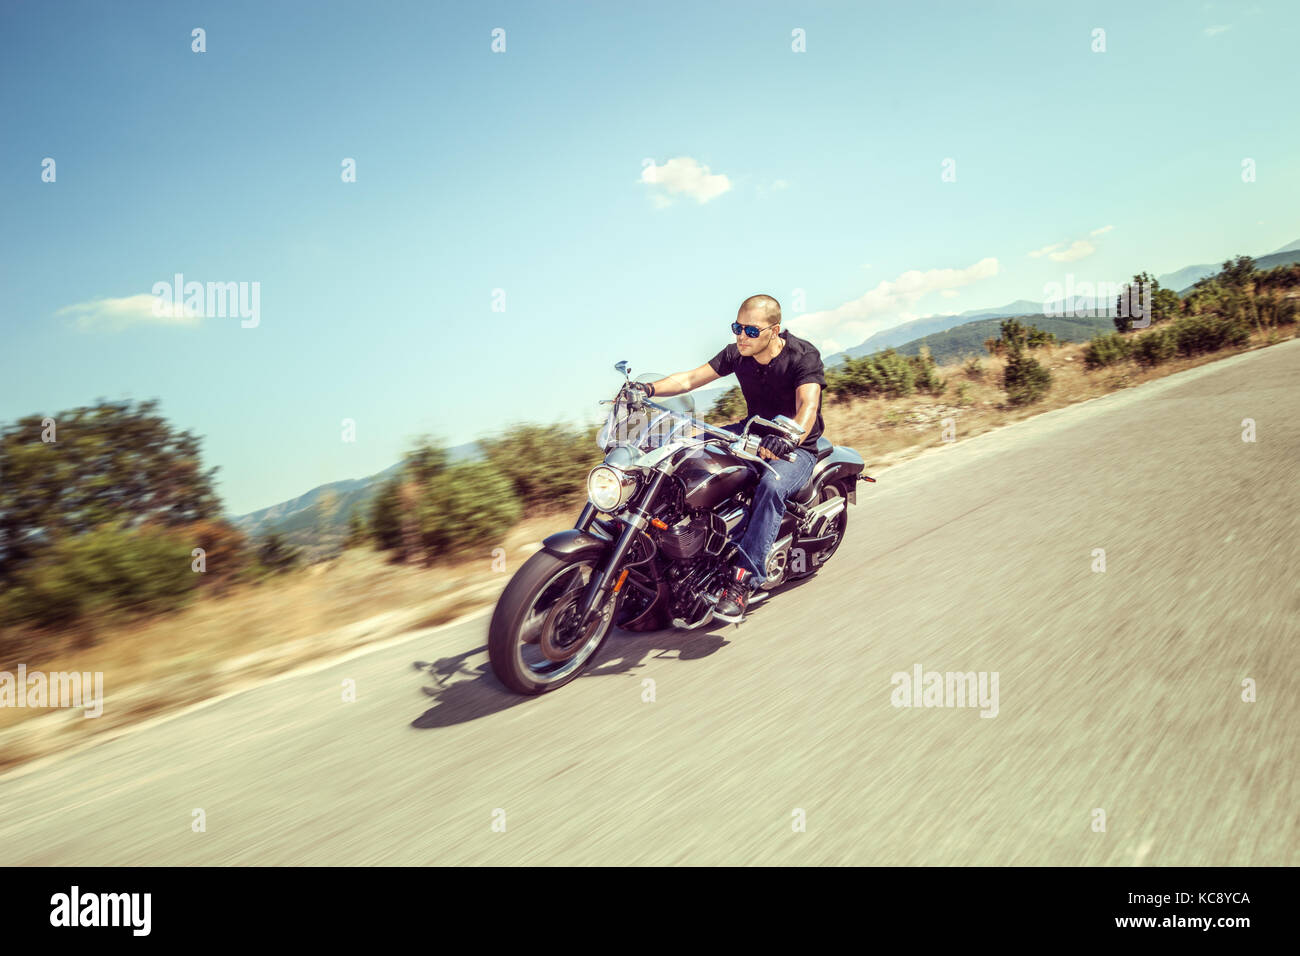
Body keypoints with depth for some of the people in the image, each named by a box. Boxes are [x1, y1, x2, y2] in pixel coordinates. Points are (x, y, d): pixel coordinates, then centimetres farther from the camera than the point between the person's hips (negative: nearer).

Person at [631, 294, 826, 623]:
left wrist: (789, 439, -55)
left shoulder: (803, 355, -19)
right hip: (753, 432, 7)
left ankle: (743, 578, -38)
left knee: (772, 484, -39)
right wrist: (649, 388, -21)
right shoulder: (736, 354, -1)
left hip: (798, 446, -6)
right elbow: (691, 378, -2)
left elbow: (807, 405, -33)